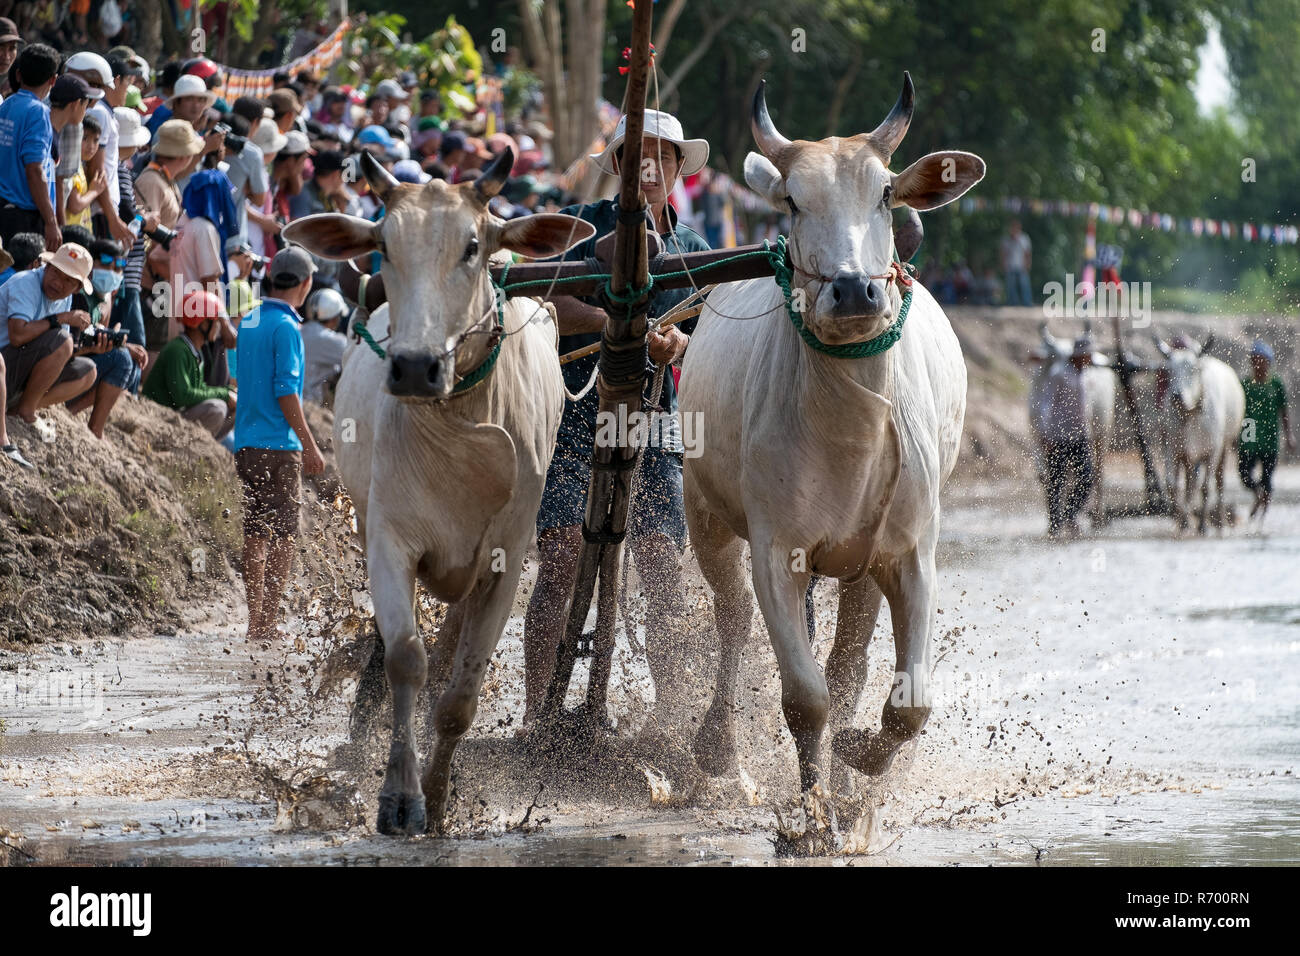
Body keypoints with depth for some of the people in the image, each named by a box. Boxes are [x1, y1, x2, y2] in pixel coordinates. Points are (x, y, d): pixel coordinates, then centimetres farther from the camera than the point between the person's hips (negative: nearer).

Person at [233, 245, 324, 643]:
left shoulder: (249, 323, 13)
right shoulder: (285, 327, -12)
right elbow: (285, 391, -17)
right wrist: (309, 445, -13)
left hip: (246, 443, 8)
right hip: (278, 446, -8)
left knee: (255, 535, 11)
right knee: (283, 535, -5)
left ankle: (255, 623, 13)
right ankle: (267, 624, -9)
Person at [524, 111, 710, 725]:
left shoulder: (691, 250, 15)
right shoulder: (586, 225, 3)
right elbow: (551, 302, -10)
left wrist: (677, 341, -13)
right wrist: (615, 322, -25)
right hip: (574, 414, -3)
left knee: (663, 574, -3)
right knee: (561, 561, -11)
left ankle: (667, 718, 6)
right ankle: (534, 714, -8)